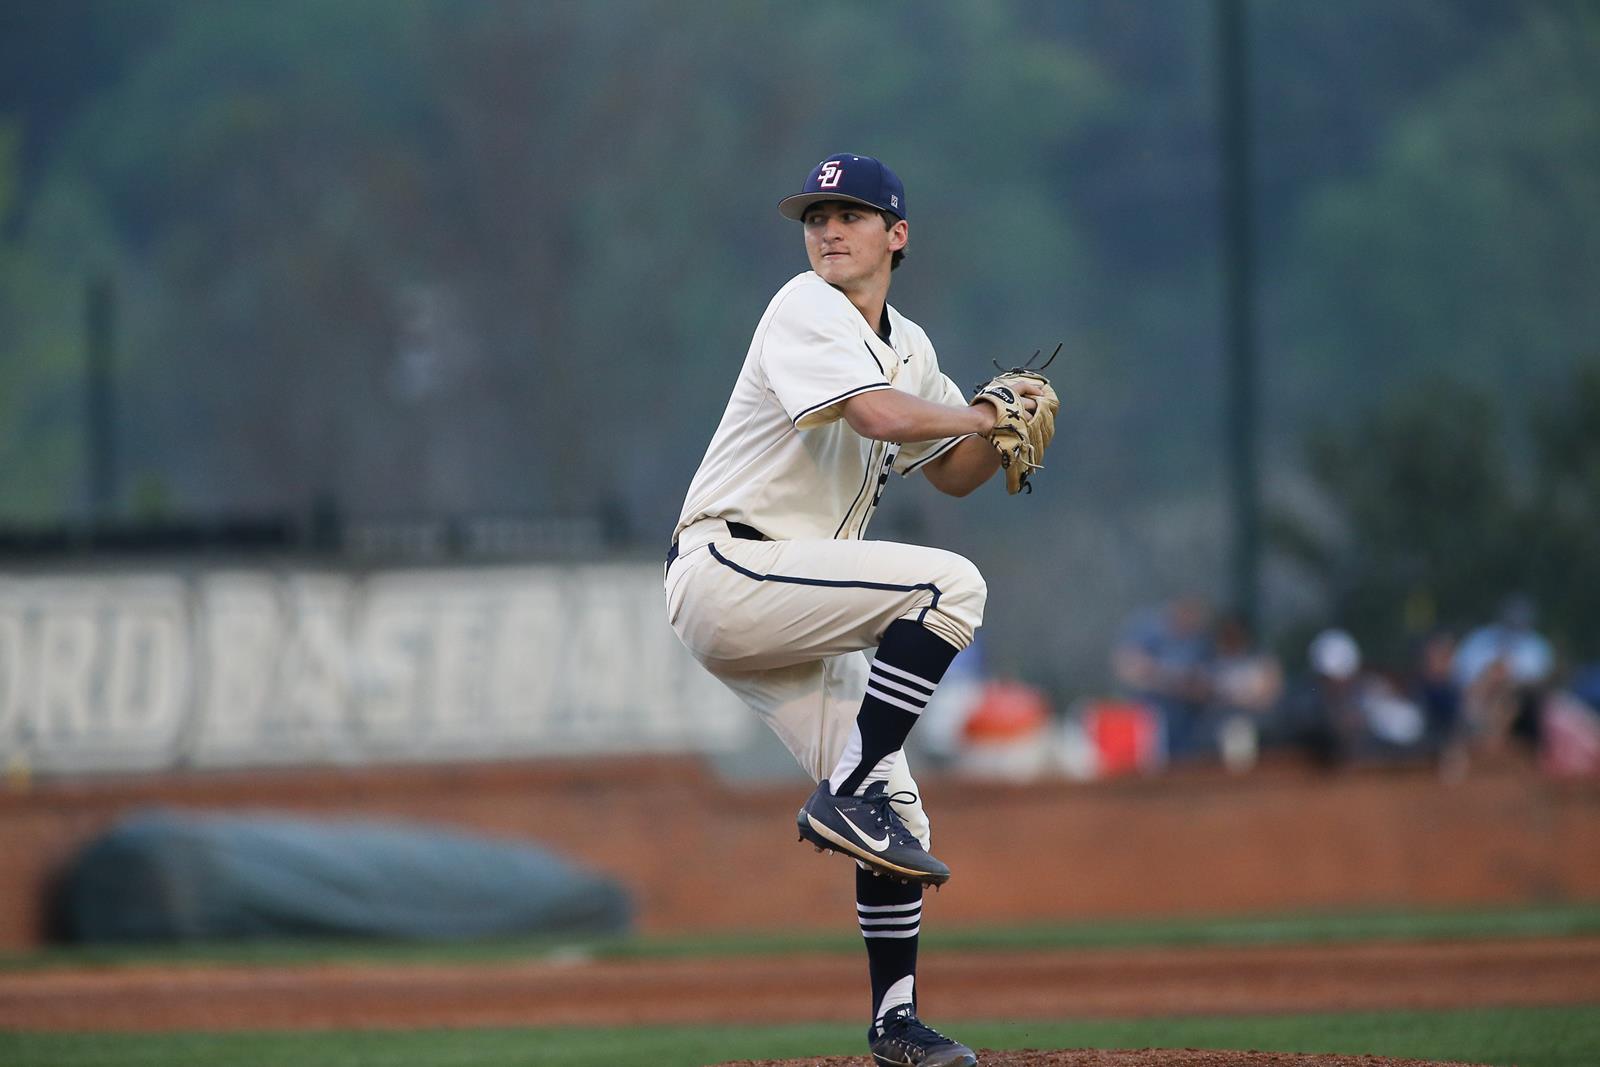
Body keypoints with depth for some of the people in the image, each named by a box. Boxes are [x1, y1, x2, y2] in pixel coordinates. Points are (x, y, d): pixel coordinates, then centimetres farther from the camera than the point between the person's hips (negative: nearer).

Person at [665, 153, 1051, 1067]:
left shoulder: (907, 347, 18)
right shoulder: (806, 312, -10)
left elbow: (954, 472, 25)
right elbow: (880, 416, -26)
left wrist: (1008, 422, 3)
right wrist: (979, 414, -9)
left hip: (786, 615, 9)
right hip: (725, 572, -9)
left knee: (894, 810, 6)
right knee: (951, 584, -25)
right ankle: (846, 800, -23)